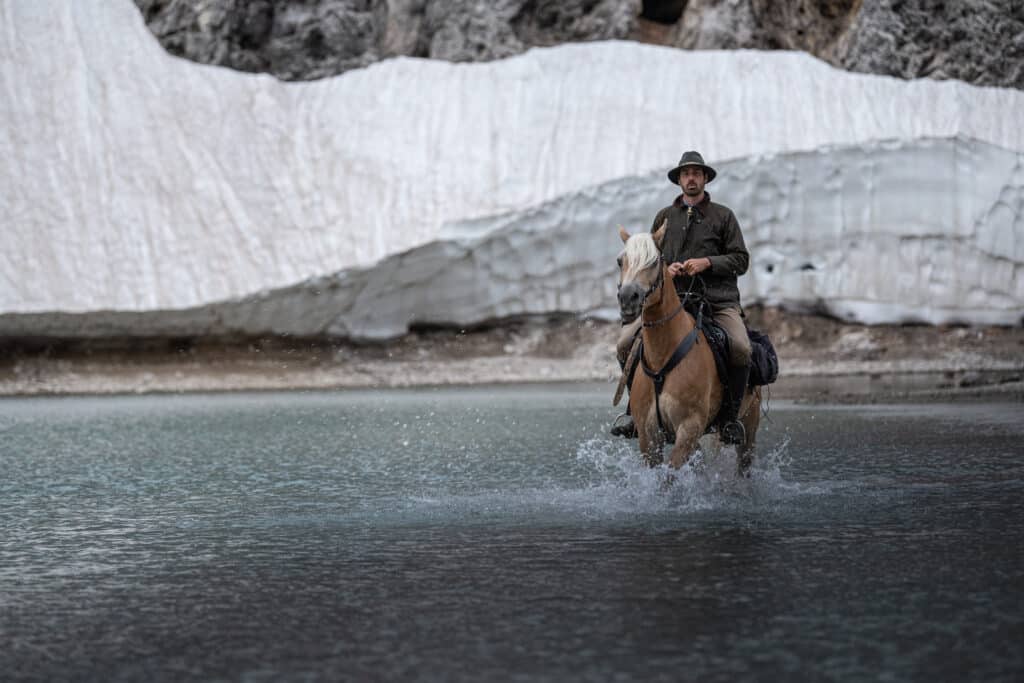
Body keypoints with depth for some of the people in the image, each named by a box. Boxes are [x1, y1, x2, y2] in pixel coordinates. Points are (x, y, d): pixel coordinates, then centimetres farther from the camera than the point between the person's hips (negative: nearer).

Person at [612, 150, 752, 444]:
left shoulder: (723, 216, 10)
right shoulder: (664, 217, 17)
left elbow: (741, 260, 5)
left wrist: (707, 262, -11)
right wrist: (665, 269, -4)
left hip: (717, 299, -2)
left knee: (741, 348, -30)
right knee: (626, 343, -18)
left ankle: (730, 414, -11)